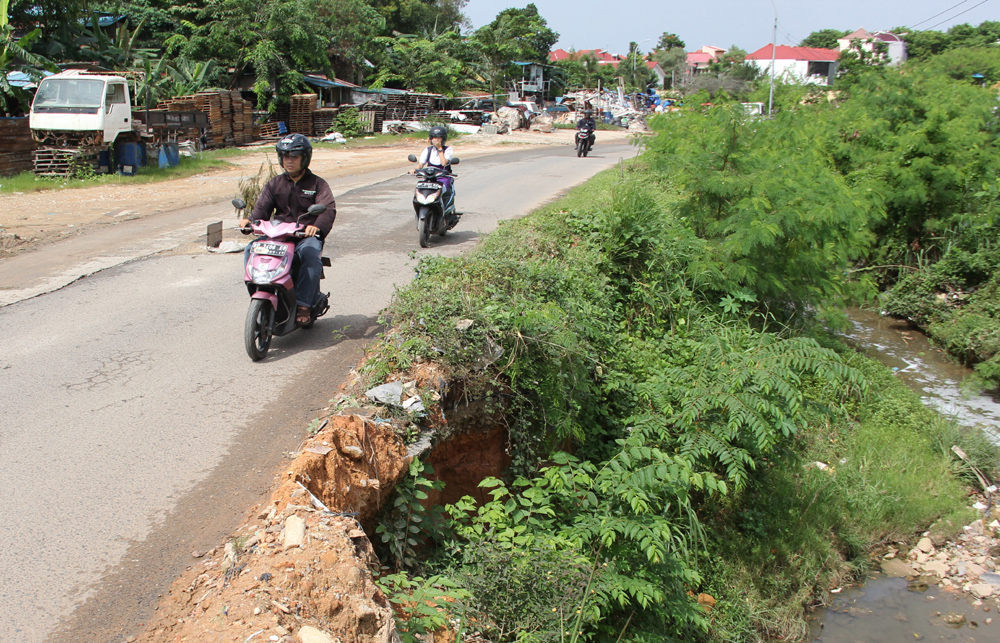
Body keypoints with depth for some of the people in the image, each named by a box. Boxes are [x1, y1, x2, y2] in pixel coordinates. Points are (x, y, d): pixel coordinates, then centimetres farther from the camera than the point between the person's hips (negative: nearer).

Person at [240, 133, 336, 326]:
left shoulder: (318, 184, 5)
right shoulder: (274, 184, 17)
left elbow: (328, 209, -11)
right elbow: (262, 207, 6)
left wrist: (317, 226, -35)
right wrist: (250, 220, -19)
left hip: (307, 236, -4)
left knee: (311, 256, -37)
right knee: (250, 250, -22)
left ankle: (303, 305, -33)